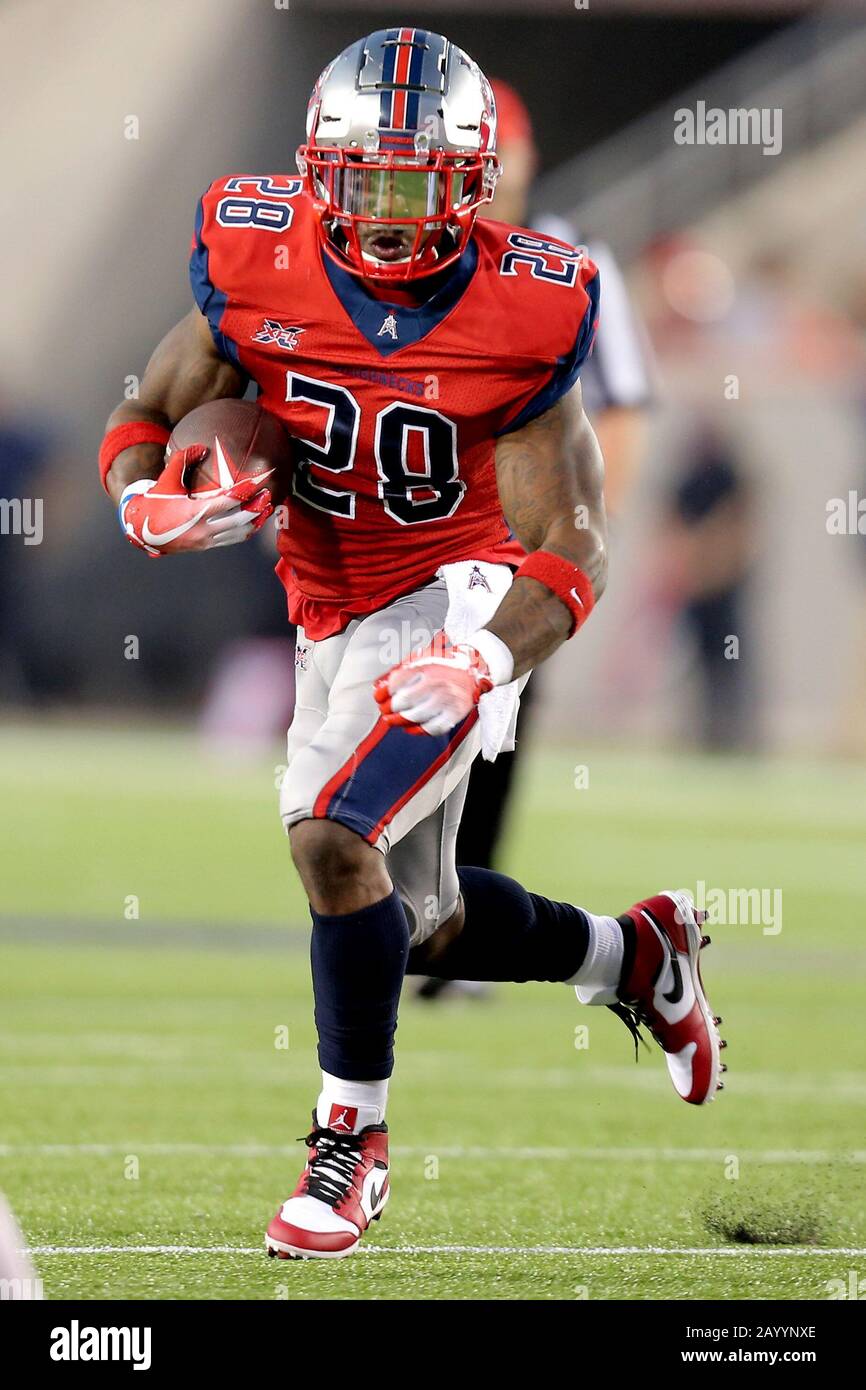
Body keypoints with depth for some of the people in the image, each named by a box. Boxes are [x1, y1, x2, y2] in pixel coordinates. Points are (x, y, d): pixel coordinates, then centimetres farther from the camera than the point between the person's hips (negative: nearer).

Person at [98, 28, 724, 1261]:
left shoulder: (518, 316, -19)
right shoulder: (260, 268, -10)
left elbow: (567, 556, -16)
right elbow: (142, 418, 0)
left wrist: (485, 659, -33)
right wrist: (149, 499, -24)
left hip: (462, 600, -6)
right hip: (336, 629, 6)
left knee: (333, 836, -27)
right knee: (421, 930, 16)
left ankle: (353, 1135, -9)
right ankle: (632, 954, 45)